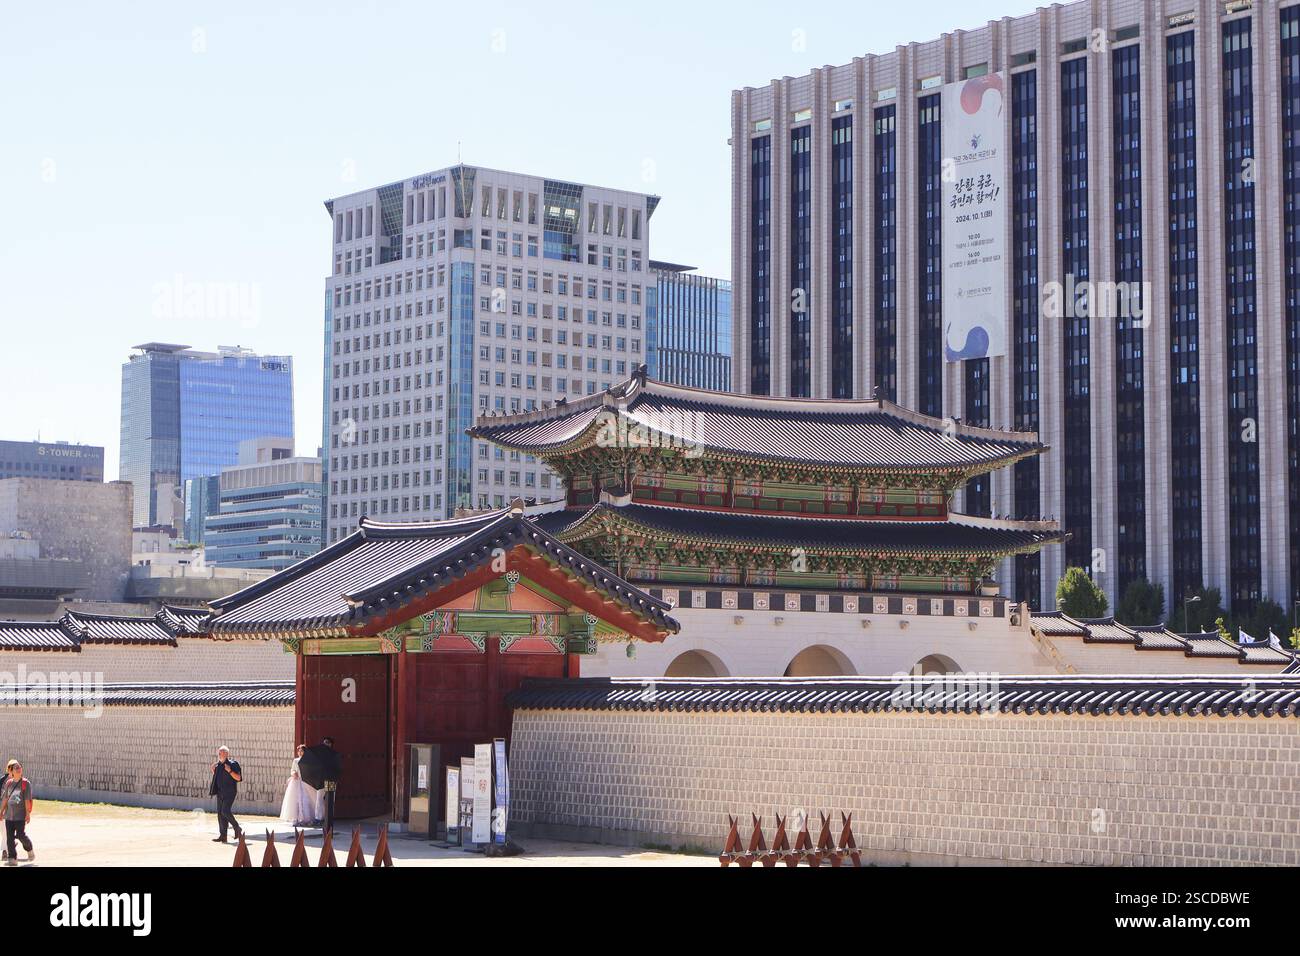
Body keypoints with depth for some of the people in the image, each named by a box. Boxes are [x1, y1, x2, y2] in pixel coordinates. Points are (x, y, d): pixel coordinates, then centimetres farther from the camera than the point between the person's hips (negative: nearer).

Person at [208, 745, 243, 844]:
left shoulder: (233, 764, -7)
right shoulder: (218, 765, 14)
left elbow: (238, 778, -11)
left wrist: (230, 771, -22)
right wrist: (213, 771, 8)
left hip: (230, 792, -8)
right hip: (220, 792, 8)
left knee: (225, 811, -17)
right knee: (220, 813, 2)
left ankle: (238, 829, 2)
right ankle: (223, 836, 3)